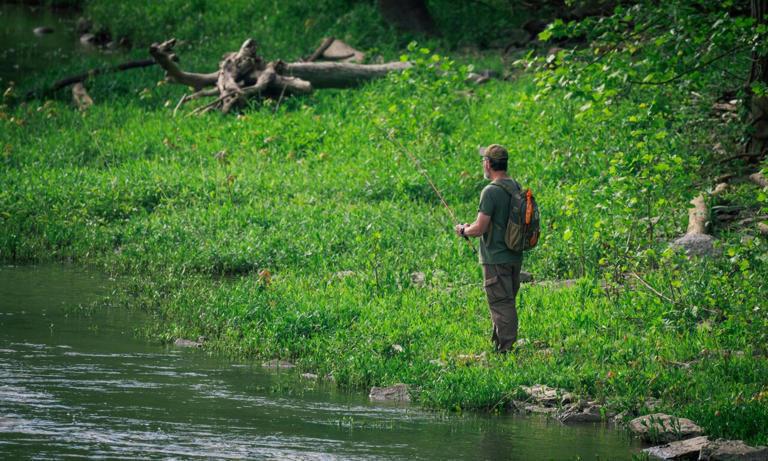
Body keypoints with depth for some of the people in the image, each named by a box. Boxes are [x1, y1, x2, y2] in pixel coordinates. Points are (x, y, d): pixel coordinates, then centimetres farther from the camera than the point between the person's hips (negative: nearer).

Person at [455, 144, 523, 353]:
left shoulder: (491, 191, -18)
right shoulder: (516, 187, 8)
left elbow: (480, 228, -20)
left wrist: (464, 230, 1)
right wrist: (474, 226, 21)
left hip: (496, 259, -8)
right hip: (515, 257, 8)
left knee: (502, 305, -5)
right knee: (507, 303, 15)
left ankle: (507, 348, -4)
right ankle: (500, 344, 22)